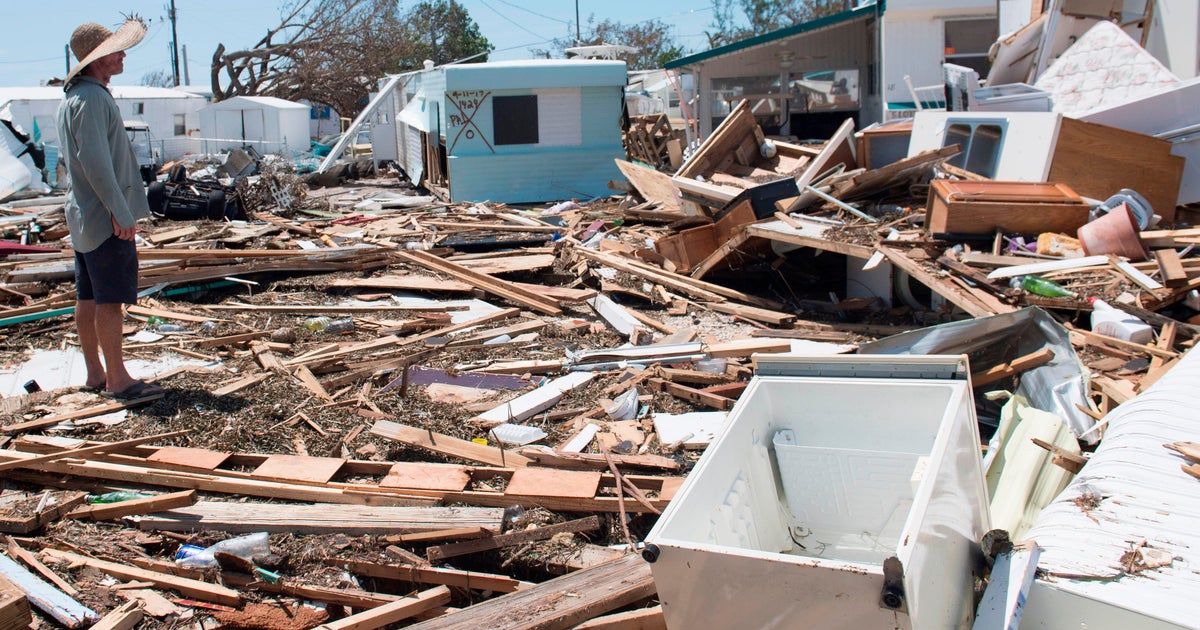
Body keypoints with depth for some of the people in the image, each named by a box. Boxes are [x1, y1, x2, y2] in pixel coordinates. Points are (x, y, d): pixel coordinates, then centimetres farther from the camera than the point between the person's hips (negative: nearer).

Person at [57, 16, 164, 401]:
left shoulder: (73, 97, 17)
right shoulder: (92, 98, -16)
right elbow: (95, 161, -22)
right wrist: (119, 211, -21)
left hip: (83, 214, 10)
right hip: (106, 218, -10)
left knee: (88, 297, 12)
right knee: (111, 299, -7)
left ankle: (95, 374, 18)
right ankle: (117, 380, -3)